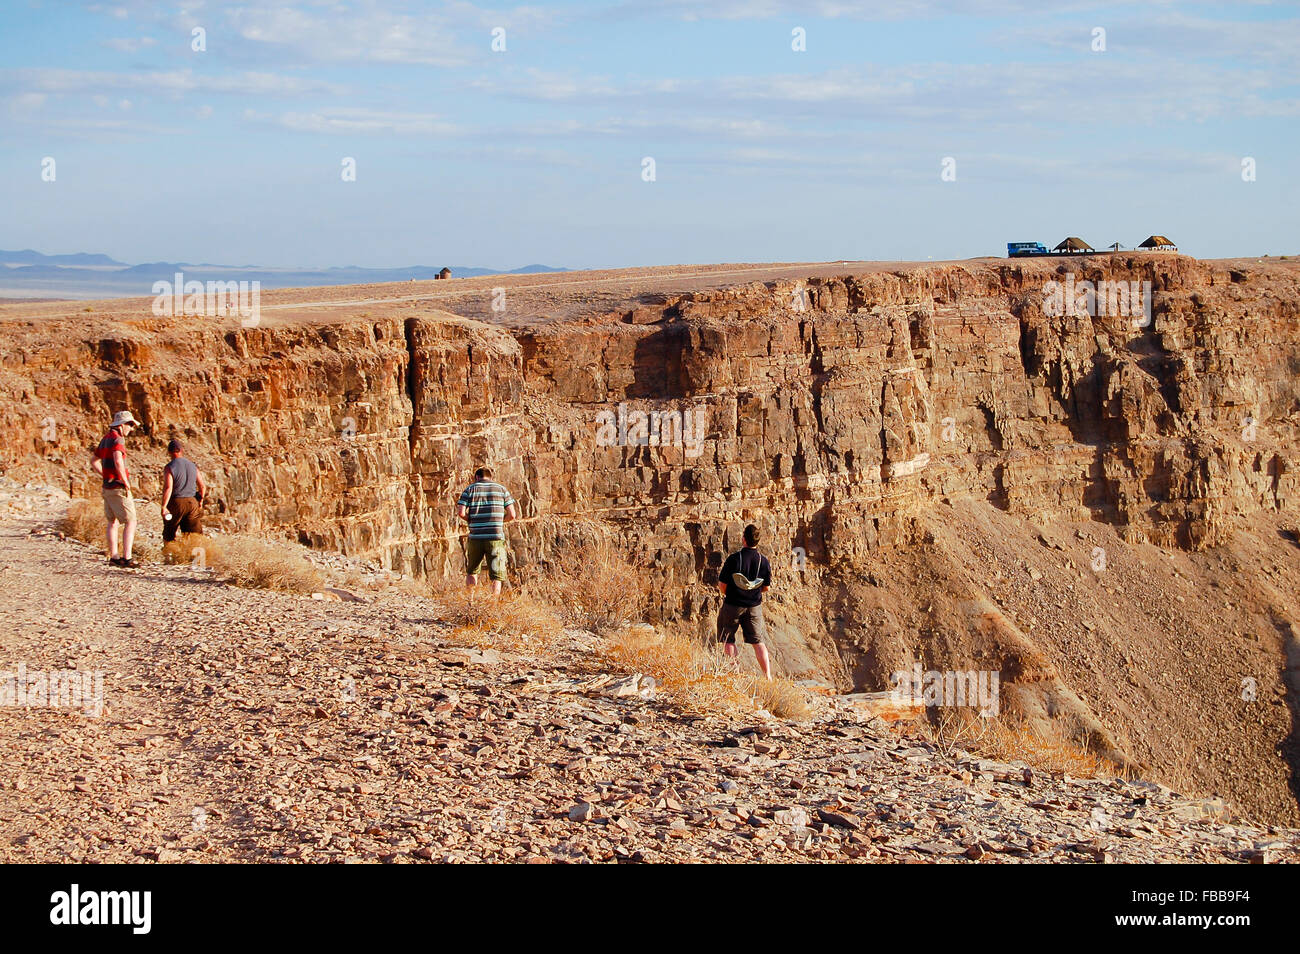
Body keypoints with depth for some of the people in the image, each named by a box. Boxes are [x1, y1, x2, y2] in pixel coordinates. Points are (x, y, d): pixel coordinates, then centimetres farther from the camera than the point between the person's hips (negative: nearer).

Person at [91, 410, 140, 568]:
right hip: (119, 488, -9)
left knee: (113, 522, 15)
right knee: (130, 522, -5)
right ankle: (127, 558, -11)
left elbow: (94, 462, 25)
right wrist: (126, 482, -23)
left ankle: (113, 556, 16)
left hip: (107, 488, 9)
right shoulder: (117, 439, -15)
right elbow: (118, 462, -32)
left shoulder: (106, 439, 14)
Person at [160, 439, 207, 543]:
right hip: (192, 503, 4)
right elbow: (202, 486, 8)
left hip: (176, 503, -4)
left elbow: (168, 488, -19)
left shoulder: (169, 467, -9)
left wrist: (164, 507, -18)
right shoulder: (193, 465, 6)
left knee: (168, 535, 11)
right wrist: (200, 501, 21)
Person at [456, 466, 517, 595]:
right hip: (496, 537, -1)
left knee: (471, 572, 19)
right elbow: (512, 515, 2)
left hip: (475, 537, 1)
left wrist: (470, 520, 13)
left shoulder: (470, 490, 6)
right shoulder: (502, 489, 8)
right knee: (497, 576, 1)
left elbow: (461, 512, -6)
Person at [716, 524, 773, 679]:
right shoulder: (764, 561, -7)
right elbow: (766, 588, 2)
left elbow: (722, 586, -12)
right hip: (754, 606, 3)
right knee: (758, 642, 11)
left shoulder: (734, 559, -17)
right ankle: (768, 676, 7)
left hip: (733, 605, -3)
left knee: (728, 640, 13)